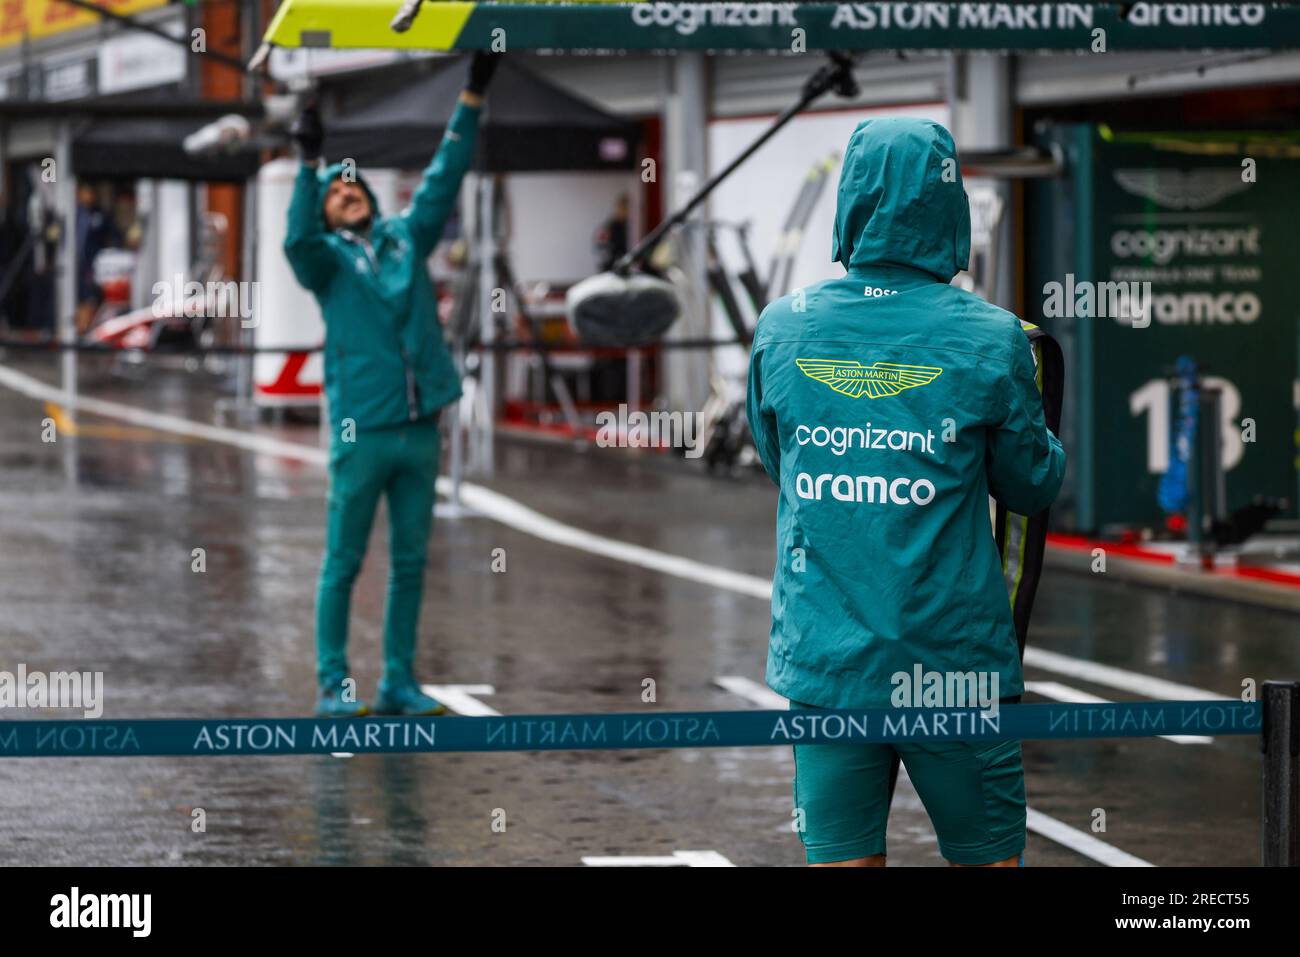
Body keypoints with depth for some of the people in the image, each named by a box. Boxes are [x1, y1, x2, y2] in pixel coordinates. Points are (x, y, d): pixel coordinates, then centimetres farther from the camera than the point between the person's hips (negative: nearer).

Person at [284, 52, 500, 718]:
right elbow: (298, 240, -20)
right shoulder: (326, 257, 1)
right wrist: (308, 163, -32)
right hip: (361, 431, -4)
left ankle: (399, 682, 16)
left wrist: (472, 100, 5)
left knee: (410, 562, 9)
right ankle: (333, 684, 5)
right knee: (343, 562, 0)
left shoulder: (406, 238, 13)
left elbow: (443, 179, 12)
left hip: (420, 430, 5)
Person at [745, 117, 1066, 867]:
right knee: (989, 857, 9)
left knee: (841, 858, 6)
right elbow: (1034, 486, 3)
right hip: (953, 664, -2)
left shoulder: (782, 331, 0)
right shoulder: (988, 341, -8)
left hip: (823, 660, 3)